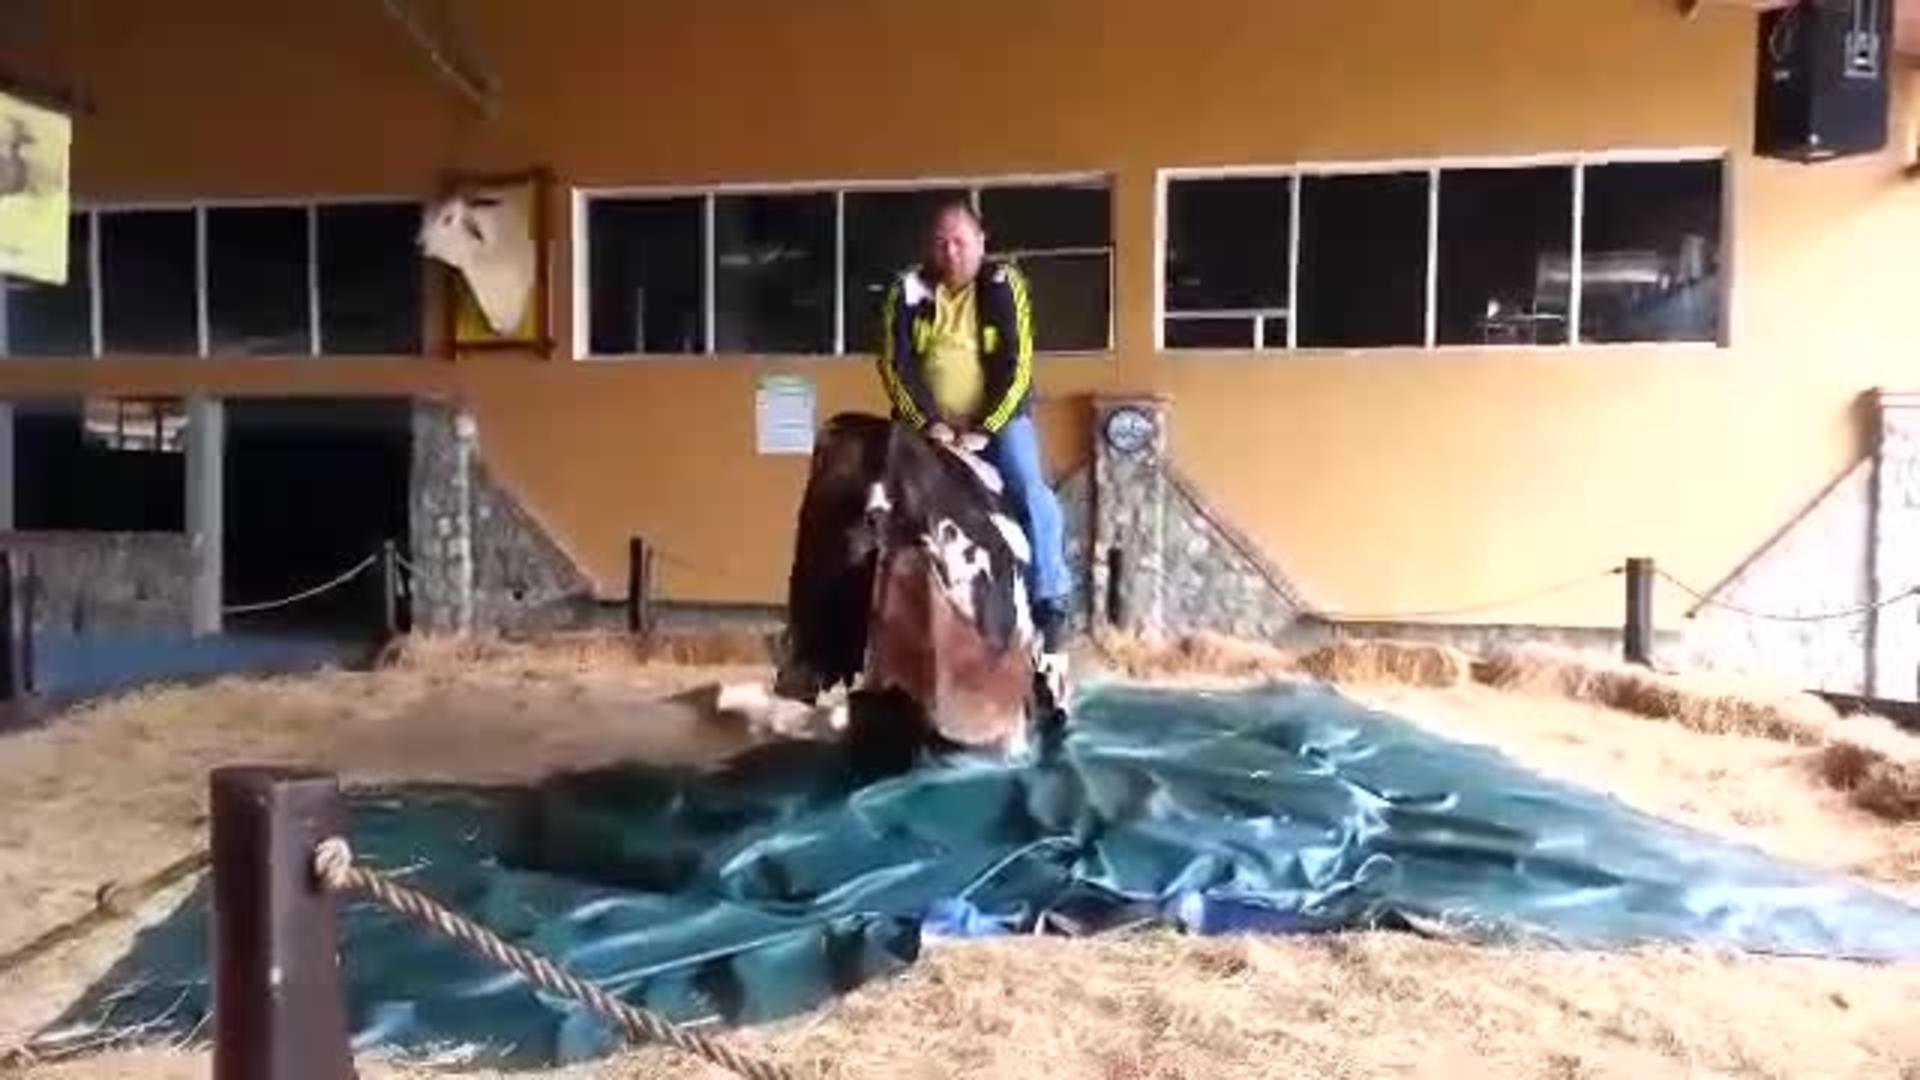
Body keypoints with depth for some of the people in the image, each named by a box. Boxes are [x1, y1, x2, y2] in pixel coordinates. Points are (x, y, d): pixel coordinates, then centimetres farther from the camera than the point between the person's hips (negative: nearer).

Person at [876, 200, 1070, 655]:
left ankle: (1051, 602, -11)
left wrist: (985, 428, -14)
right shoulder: (908, 290, 2)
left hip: (997, 417, -2)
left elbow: (1015, 363, -7)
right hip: (929, 422, 2)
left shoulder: (1005, 284, -2)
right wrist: (928, 421, -11)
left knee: (1033, 494, -20)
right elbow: (895, 364, -1)